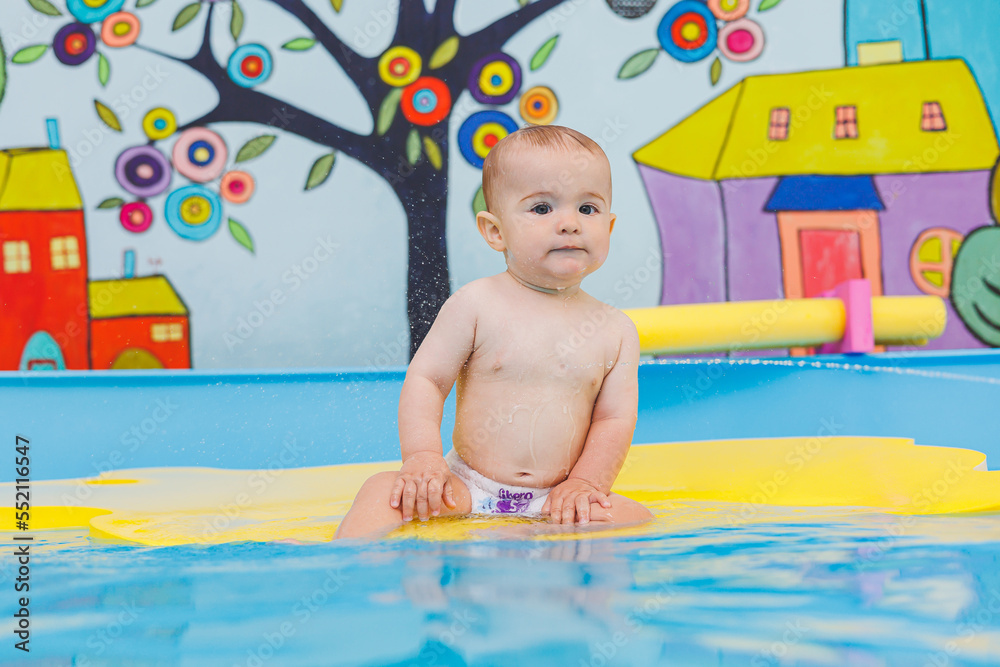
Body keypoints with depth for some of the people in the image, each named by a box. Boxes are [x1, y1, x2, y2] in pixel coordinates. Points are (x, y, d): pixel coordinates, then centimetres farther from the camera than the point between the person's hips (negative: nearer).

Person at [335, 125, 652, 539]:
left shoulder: (615, 330, 3)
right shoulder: (476, 304, -4)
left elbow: (615, 420, 3)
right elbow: (425, 381, -4)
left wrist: (584, 483, -12)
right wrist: (422, 457, -18)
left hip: (553, 502, 2)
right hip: (467, 490, -1)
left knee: (632, 517, -22)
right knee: (385, 491, -22)